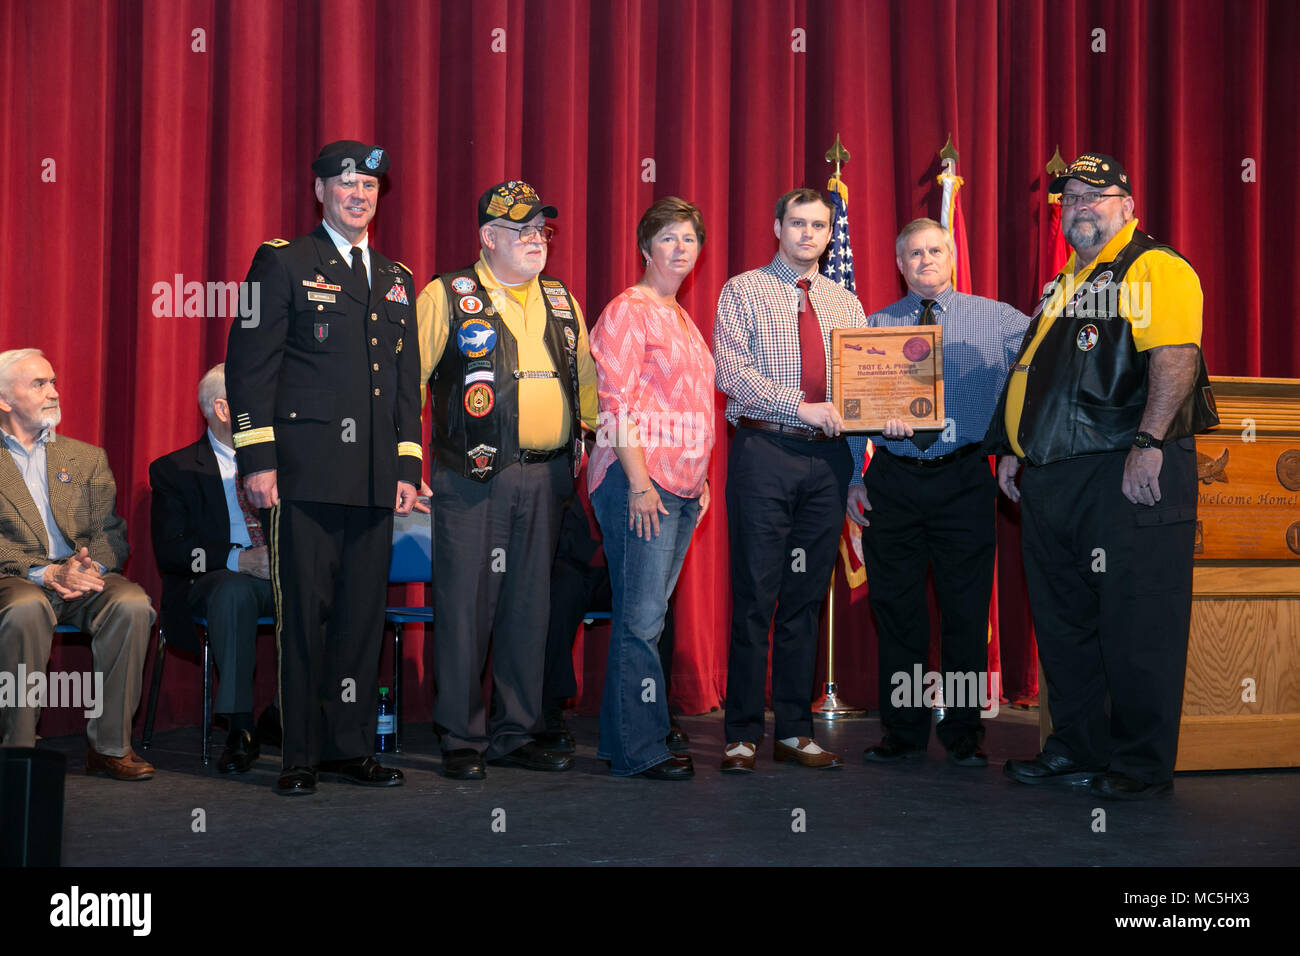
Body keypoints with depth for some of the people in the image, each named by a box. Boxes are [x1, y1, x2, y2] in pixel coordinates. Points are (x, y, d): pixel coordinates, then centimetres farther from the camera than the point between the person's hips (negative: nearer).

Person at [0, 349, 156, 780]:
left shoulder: (87, 457, 21)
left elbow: (112, 533, 11)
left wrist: (91, 566, -12)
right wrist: (46, 572, -18)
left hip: (85, 581, 3)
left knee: (132, 604, -30)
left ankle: (110, 745, -21)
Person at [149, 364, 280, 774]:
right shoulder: (175, 470, 6)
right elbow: (170, 550, -7)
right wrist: (238, 559, -23)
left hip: (284, 581, 3)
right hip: (214, 582, -3)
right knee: (234, 588, -39)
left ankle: (281, 718, -14)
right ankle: (239, 731, -30)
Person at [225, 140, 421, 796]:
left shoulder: (396, 279, 19)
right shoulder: (283, 263, 3)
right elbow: (250, 365, -3)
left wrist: (407, 467, 13)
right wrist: (257, 460, -11)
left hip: (375, 481, 5)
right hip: (306, 471, -5)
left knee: (363, 612, 7)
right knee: (303, 613, -1)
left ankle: (349, 747, 16)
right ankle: (300, 755, 8)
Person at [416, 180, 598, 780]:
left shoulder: (561, 302, 16)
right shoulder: (447, 296, 0)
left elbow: (586, 378, 22)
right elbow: (406, 377, -2)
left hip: (546, 477, 5)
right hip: (474, 476, -5)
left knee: (529, 607, 9)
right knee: (466, 605, -3)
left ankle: (516, 734, 19)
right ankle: (461, 740, 8)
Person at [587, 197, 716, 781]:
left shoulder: (681, 318, 21)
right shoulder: (628, 310, -5)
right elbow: (616, 401, -12)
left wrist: (699, 479, 18)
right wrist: (638, 480, -19)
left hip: (681, 485, 8)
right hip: (640, 481, -8)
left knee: (646, 614, 10)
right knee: (641, 616, -7)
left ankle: (622, 739, 16)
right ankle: (638, 750, -1)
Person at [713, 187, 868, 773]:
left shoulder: (846, 304, 17)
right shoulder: (743, 292, 3)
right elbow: (731, 372, -10)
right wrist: (803, 407, -18)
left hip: (828, 459, 4)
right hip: (764, 453, -4)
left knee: (807, 598, 8)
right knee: (755, 597, -3)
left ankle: (795, 731, 16)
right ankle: (743, 735, 4)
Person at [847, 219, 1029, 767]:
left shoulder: (995, 319, 6)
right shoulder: (875, 326, 10)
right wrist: (855, 477, -1)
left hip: (965, 480, -1)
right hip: (893, 481, 1)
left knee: (966, 611, 2)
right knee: (895, 610, 6)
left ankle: (963, 735, 14)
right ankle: (902, 733, 17)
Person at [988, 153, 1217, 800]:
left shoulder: (1155, 269, -4)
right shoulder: (1061, 287, 23)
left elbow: (1175, 358, -17)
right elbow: (1032, 377, 27)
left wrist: (1149, 442, -26)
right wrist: (1011, 449, 20)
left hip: (1126, 475, -9)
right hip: (1050, 479, 9)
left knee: (1135, 621, -4)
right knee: (1063, 620, 12)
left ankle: (1142, 764, 5)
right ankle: (1077, 750, 22)